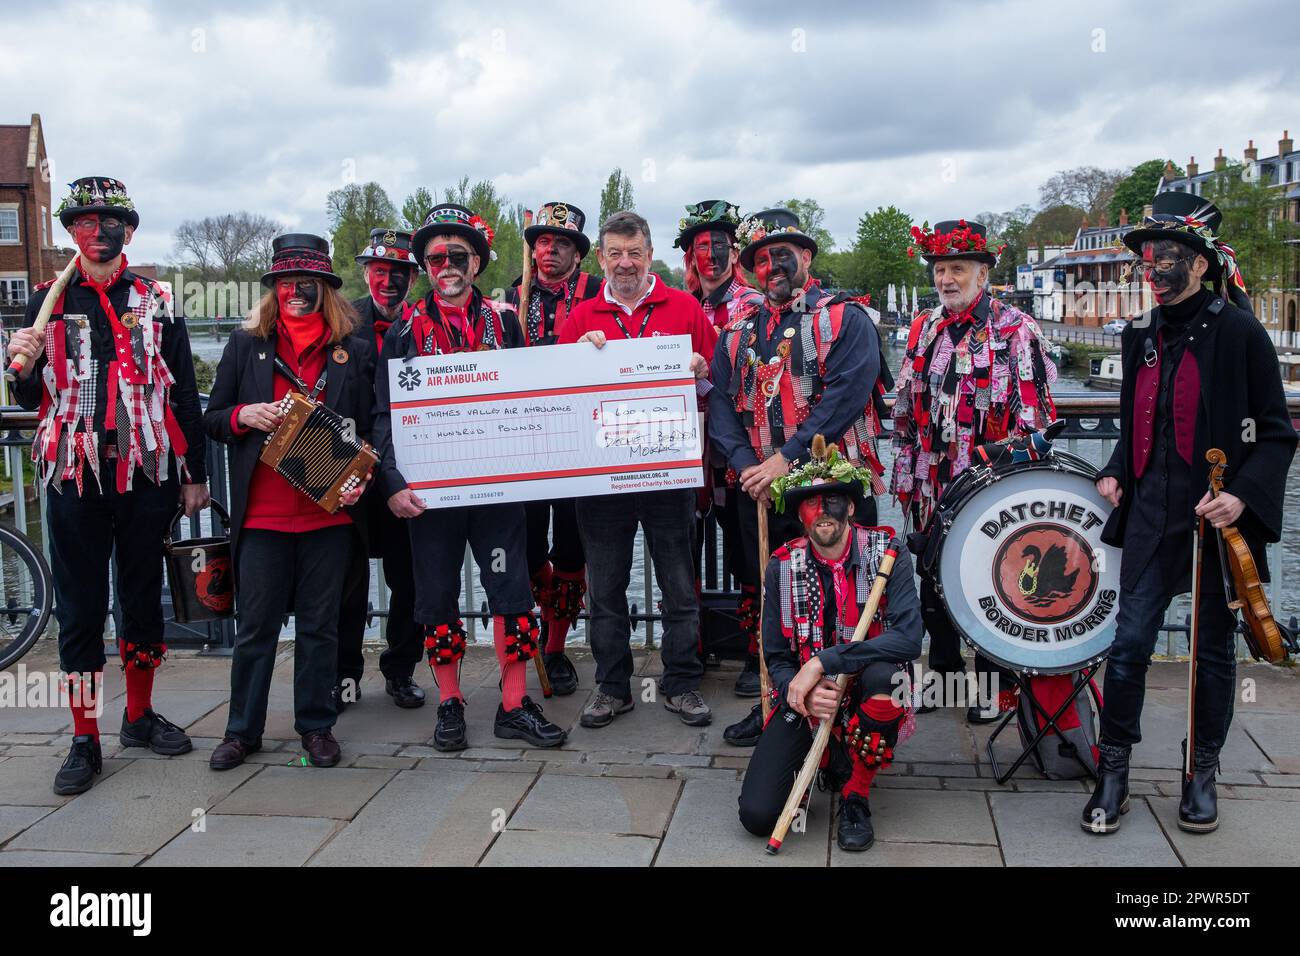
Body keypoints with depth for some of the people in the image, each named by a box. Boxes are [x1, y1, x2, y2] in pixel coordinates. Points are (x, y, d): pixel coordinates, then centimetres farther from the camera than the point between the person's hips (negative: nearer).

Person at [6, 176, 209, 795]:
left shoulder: (157, 303, 5)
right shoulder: (48, 302, 6)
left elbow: (184, 394, 6)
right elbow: (30, 398, 10)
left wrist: (194, 474, 4)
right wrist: (24, 367, -13)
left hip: (146, 474, 0)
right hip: (74, 476, 0)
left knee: (143, 597, 11)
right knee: (80, 608, 4)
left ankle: (140, 716, 27)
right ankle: (85, 740, 13)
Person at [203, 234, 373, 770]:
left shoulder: (356, 351, 5)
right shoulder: (246, 344, 7)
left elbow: (371, 429, 7)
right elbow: (212, 419, 9)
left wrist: (360, 479, -9)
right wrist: (244, 415, -12)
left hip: (329, 510, 0)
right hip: (262, 513, 0)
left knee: (320, 625, 9)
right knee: (255, 625, 8)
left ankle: (316, 725, 23)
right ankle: (243, 730, 22)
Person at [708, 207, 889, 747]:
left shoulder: (846, 318, -2)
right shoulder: (738, 329, 14)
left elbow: (846, 395, -15)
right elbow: (721, 402, 6)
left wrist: (787, 458, -20)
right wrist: (744, 463, -11)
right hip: (758, 489, 5)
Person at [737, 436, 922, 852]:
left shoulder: (887, 554, -11)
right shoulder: (783, 566, -4)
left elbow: (909, 639, -25)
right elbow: (776, 658, -1)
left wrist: (822, 662, -30)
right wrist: (803, 694, -24)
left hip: (867, 693, -1)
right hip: (803, 698, 2)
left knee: (883, 673, -38)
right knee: (757, 815, -16)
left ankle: (855, 796, -11)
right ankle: (832, 758, 18)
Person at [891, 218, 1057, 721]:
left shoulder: (1015, 329, -7)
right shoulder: (924, 328, 9)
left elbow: (1033, 410, -9)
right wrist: (905, 473, 11)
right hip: (931, 486, 5)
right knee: (932, 582, 14)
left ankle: (992, 683, 21)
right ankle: (944, 671, 31)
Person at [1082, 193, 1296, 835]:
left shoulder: (1239, 332, -6)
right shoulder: (1140, 336, 9)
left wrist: (1243, 494, -19)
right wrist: (1116, 474, 4)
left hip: (1218, 517, -3)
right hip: (1150, 513, 4)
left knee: (1214, 647, 10)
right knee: (1130, 642, -1)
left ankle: (1201, 775, 26)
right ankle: (1112, 775, 10)